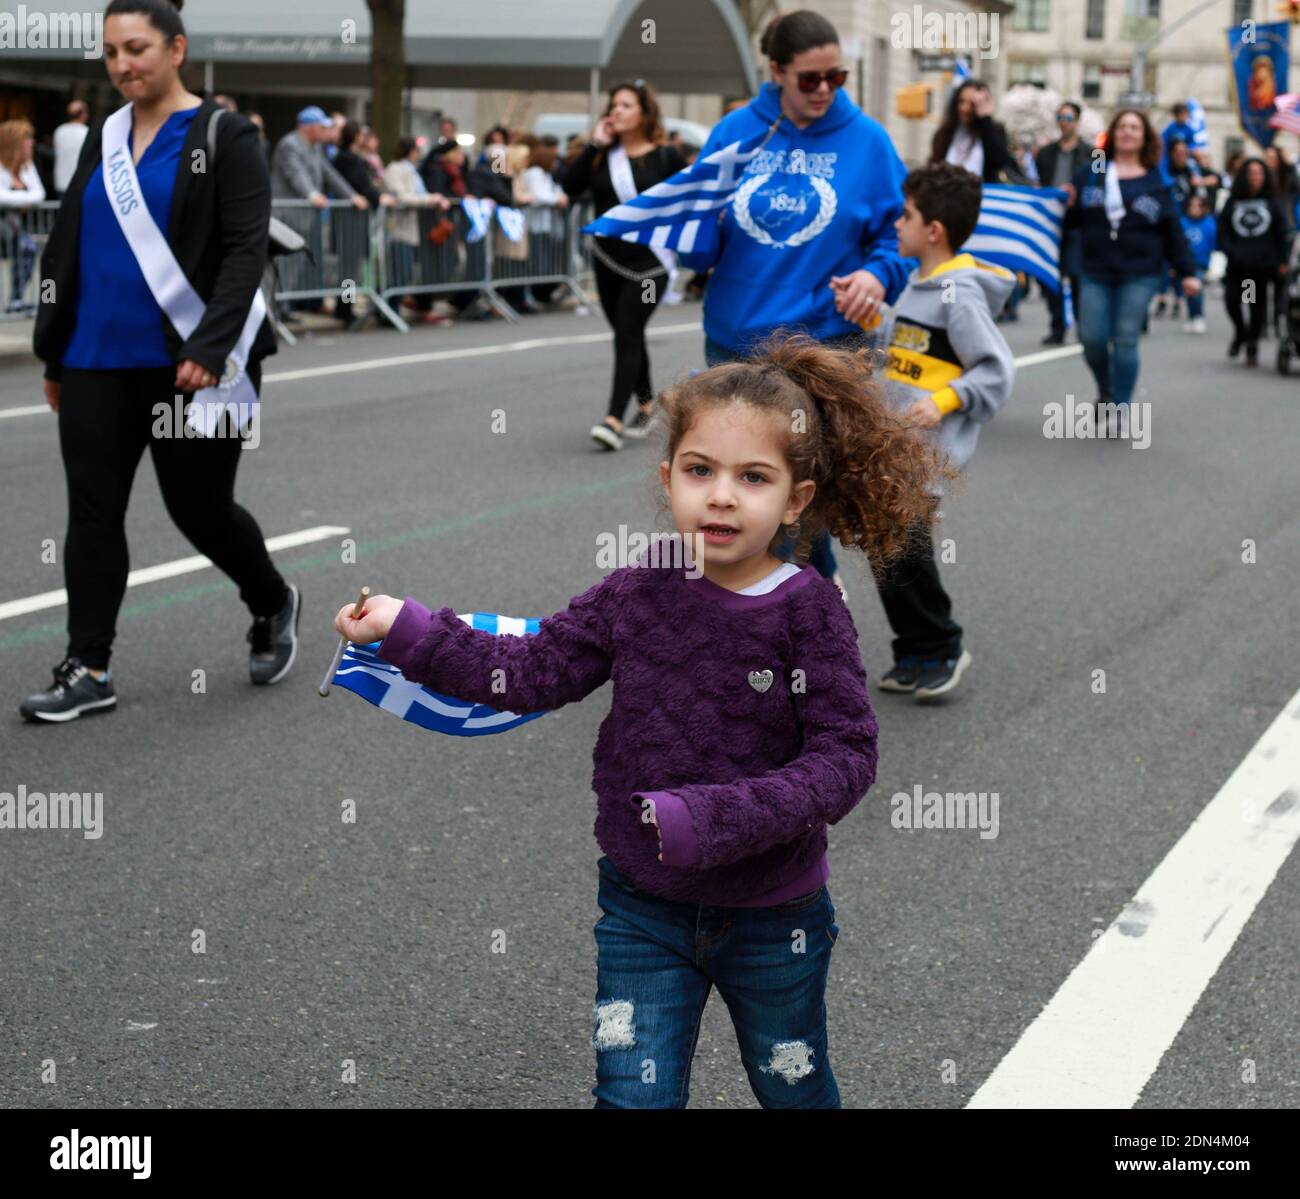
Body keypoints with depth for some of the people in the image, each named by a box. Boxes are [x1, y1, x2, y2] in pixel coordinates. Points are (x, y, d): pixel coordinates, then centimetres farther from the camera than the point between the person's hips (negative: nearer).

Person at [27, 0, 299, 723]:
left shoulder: (225, 136, -6)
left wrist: (209, 350, -22)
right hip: (96, 365, 5)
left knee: (198, 506, 3)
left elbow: (246, 251, -13)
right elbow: (67, 251, 16)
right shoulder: (103, 140, 12)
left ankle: (274, 603, 31)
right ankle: (89, 671, 11)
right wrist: (53, 354, 14)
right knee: (92, 512, 3)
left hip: (185, 365, -5)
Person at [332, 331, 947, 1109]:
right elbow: (534, 671, -8)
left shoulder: (810, 613, -17)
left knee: (796, 1091, 22)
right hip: (644, 907, 2)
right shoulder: (636, 596, -7)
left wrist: (717, 818, -31)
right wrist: (406, 629, -16)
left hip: (773, 919, -1)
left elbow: (846, 756, -21)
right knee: (634, 1092, 8)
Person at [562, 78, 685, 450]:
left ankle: (614, 420, -18)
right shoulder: (603, 154, 5)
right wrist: (594, 145, -11)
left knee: (627, 336, -13)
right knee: (628, 336, 14)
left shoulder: (665, 157, -4)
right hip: (608, 258, 5)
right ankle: (646, 405, 31)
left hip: (649, 261, -5)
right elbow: (570, 187, -7)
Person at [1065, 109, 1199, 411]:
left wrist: (1187, 272, 2)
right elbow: (1074, 219, 9)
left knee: (1126, 340, -4)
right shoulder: (1089, 175, 7)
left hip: (1140, 274, -1)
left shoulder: (1156, 182, 6)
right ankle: (1105, 391, 24)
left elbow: (1172, 230, 7)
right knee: (1092, 339, -4)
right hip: (1096, 272, 1)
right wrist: (1070, 206, -14)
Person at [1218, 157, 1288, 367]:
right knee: (1231, 300, -12)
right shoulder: (1232, 202, 8)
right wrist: (1230, 252, -7)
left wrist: (1282, 261, 2)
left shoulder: (1272, 203, 7)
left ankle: (1252, 347, 13)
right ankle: (1240, 332, 17)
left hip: (1263, 264, 0)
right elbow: (1223, 230, 7)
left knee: (1258, 305, 2)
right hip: (1237, 266, 0)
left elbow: (1281, 233, 7)